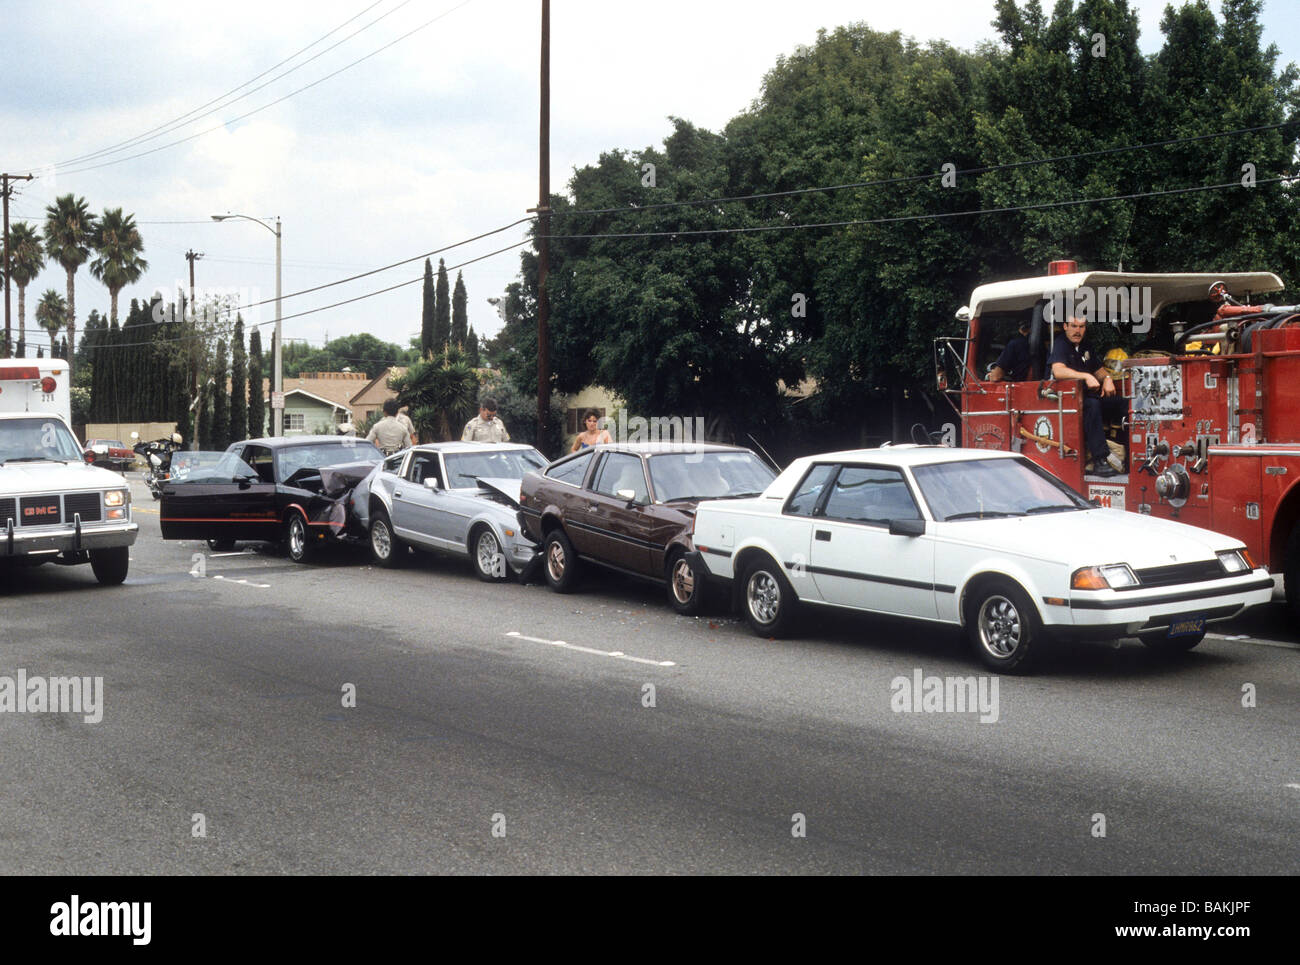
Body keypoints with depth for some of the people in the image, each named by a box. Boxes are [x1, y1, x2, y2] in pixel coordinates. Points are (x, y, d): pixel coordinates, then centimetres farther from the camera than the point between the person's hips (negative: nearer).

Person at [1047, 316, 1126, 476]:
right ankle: (1100, 460, -42)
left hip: (1086, 397, 8)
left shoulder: (1087, 346, 19)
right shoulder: (1060, 345, -7)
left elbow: (1099, 369, 26)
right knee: (1092, 404, -37)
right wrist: (1086, 376, -32)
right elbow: (1058, 371, -24)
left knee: (1122, 403, -11)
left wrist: (1107, 378, 2)